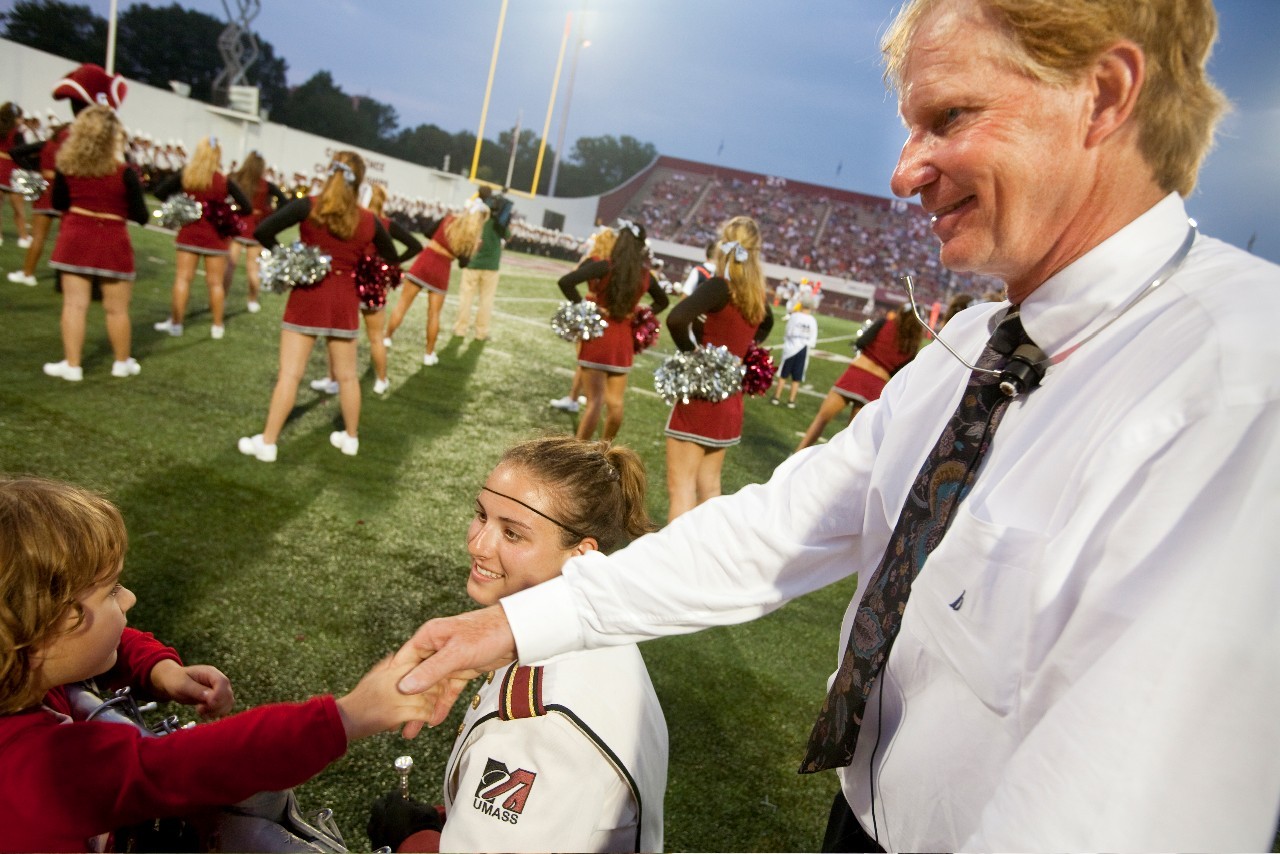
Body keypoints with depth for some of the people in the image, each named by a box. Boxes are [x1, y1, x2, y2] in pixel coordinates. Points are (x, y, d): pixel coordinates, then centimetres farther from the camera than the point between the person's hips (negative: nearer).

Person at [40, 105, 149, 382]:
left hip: (75, 238, 3)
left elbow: (58, 203, 10)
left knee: (74, 305, 8)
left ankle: (72, 365, 12)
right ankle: (122, 362, 23)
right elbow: (141, 216, -8)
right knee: (116, 309, 10)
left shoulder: (67, 165, -2)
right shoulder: (124, 173, -13)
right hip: (112, 242, -3)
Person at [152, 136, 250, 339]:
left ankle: (175, 322, 12)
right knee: (215, 283, 7)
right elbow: (247, 207, -12)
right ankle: (218, 326, 12)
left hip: (190, 233, 1)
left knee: (182, 278, 8)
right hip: (216, 237, -1)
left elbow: (159, 192, -4)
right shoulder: (224, 181, -13)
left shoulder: (185, 176, -7)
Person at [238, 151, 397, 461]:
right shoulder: (369, 220, -1)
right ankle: (351, 437, 29)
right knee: (346, 375, 16)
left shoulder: (309, 205, -10)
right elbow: (391, 260, 13)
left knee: (290, 373, 2)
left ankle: (267, 442, 7)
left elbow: (262, 231, -17)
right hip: (345, 302, 2)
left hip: (308, 296, -2)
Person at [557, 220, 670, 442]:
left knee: (595, 401, -5)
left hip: (597, 335, -4)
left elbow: (566, 282, -23)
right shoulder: (645, 275, 2)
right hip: (623, 342, 4)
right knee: (615, 404, 16)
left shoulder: (605, 267, -13)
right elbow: (663, 301, 22)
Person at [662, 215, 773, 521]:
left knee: (680, 488, -3)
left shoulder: (720, 287, -15)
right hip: (730, 400, 7)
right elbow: (766, 323, 31)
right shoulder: (758, 297, 6)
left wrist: (692, 353, -16)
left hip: (700, 395, -7)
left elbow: (676, 318, -32)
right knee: (709, 486, 16)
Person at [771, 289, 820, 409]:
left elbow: (788, 333, -7)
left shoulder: (794, 316, -10)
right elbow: (813, 340, -3)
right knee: (796, 377, 8)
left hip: (791, 347, -1)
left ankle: (777, 397, 12)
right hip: (803, 349, 1)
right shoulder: (812, 320, -6)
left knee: (783, 374, 9)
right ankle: (791, 400, 9)